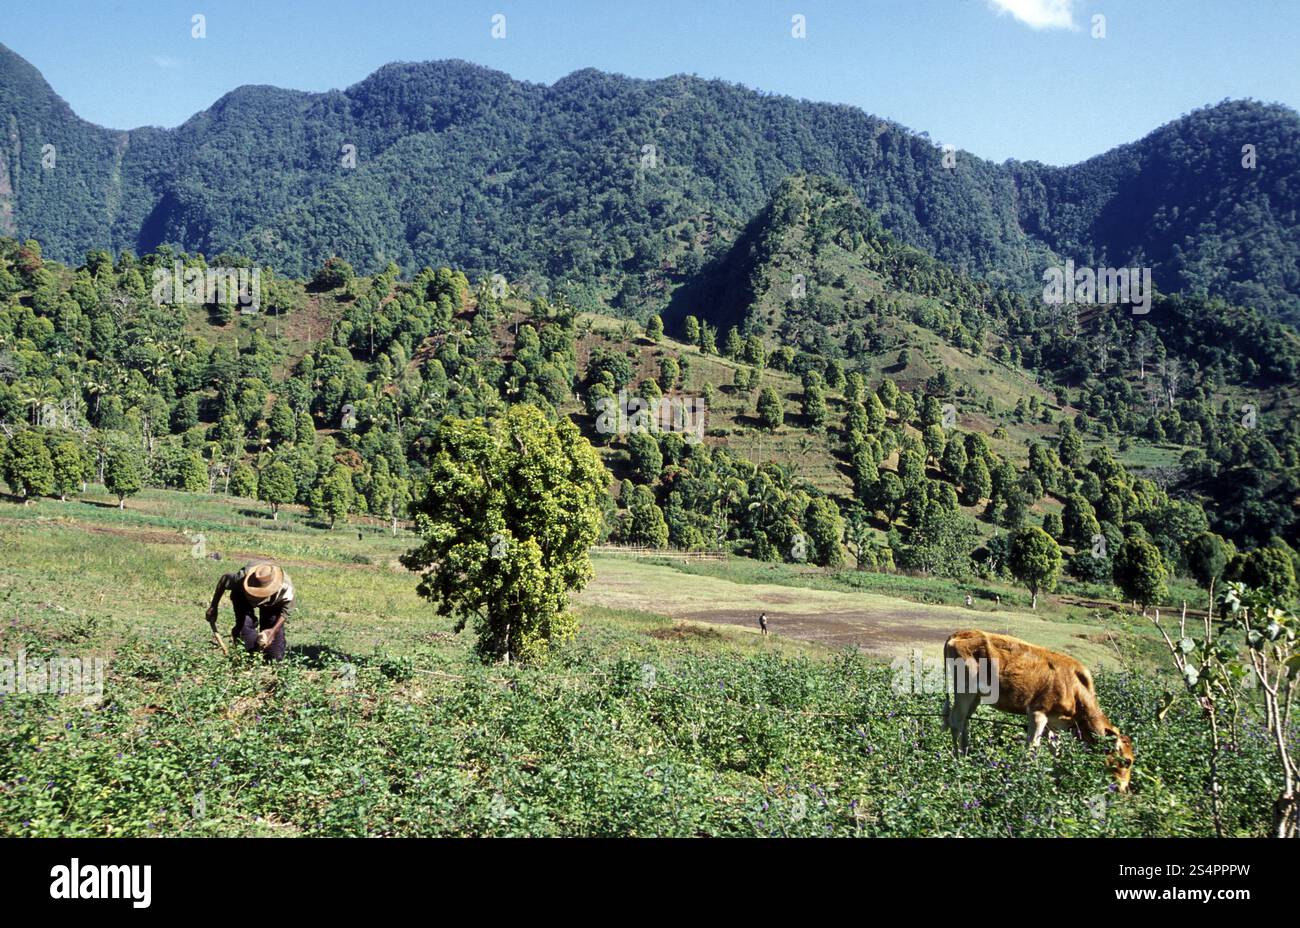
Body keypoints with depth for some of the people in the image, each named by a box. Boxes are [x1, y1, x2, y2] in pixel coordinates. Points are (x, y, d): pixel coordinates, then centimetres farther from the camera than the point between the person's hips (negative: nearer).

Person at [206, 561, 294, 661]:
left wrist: (273, 631, -36)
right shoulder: (242, 576, -41)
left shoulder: (286, 588, -40)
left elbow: (285, 611, -22)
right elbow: (224, 580, -19)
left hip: (272, 603, 0)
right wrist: (213, 607, -14)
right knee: (244, 624, -27)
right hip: (242, 597, 0)